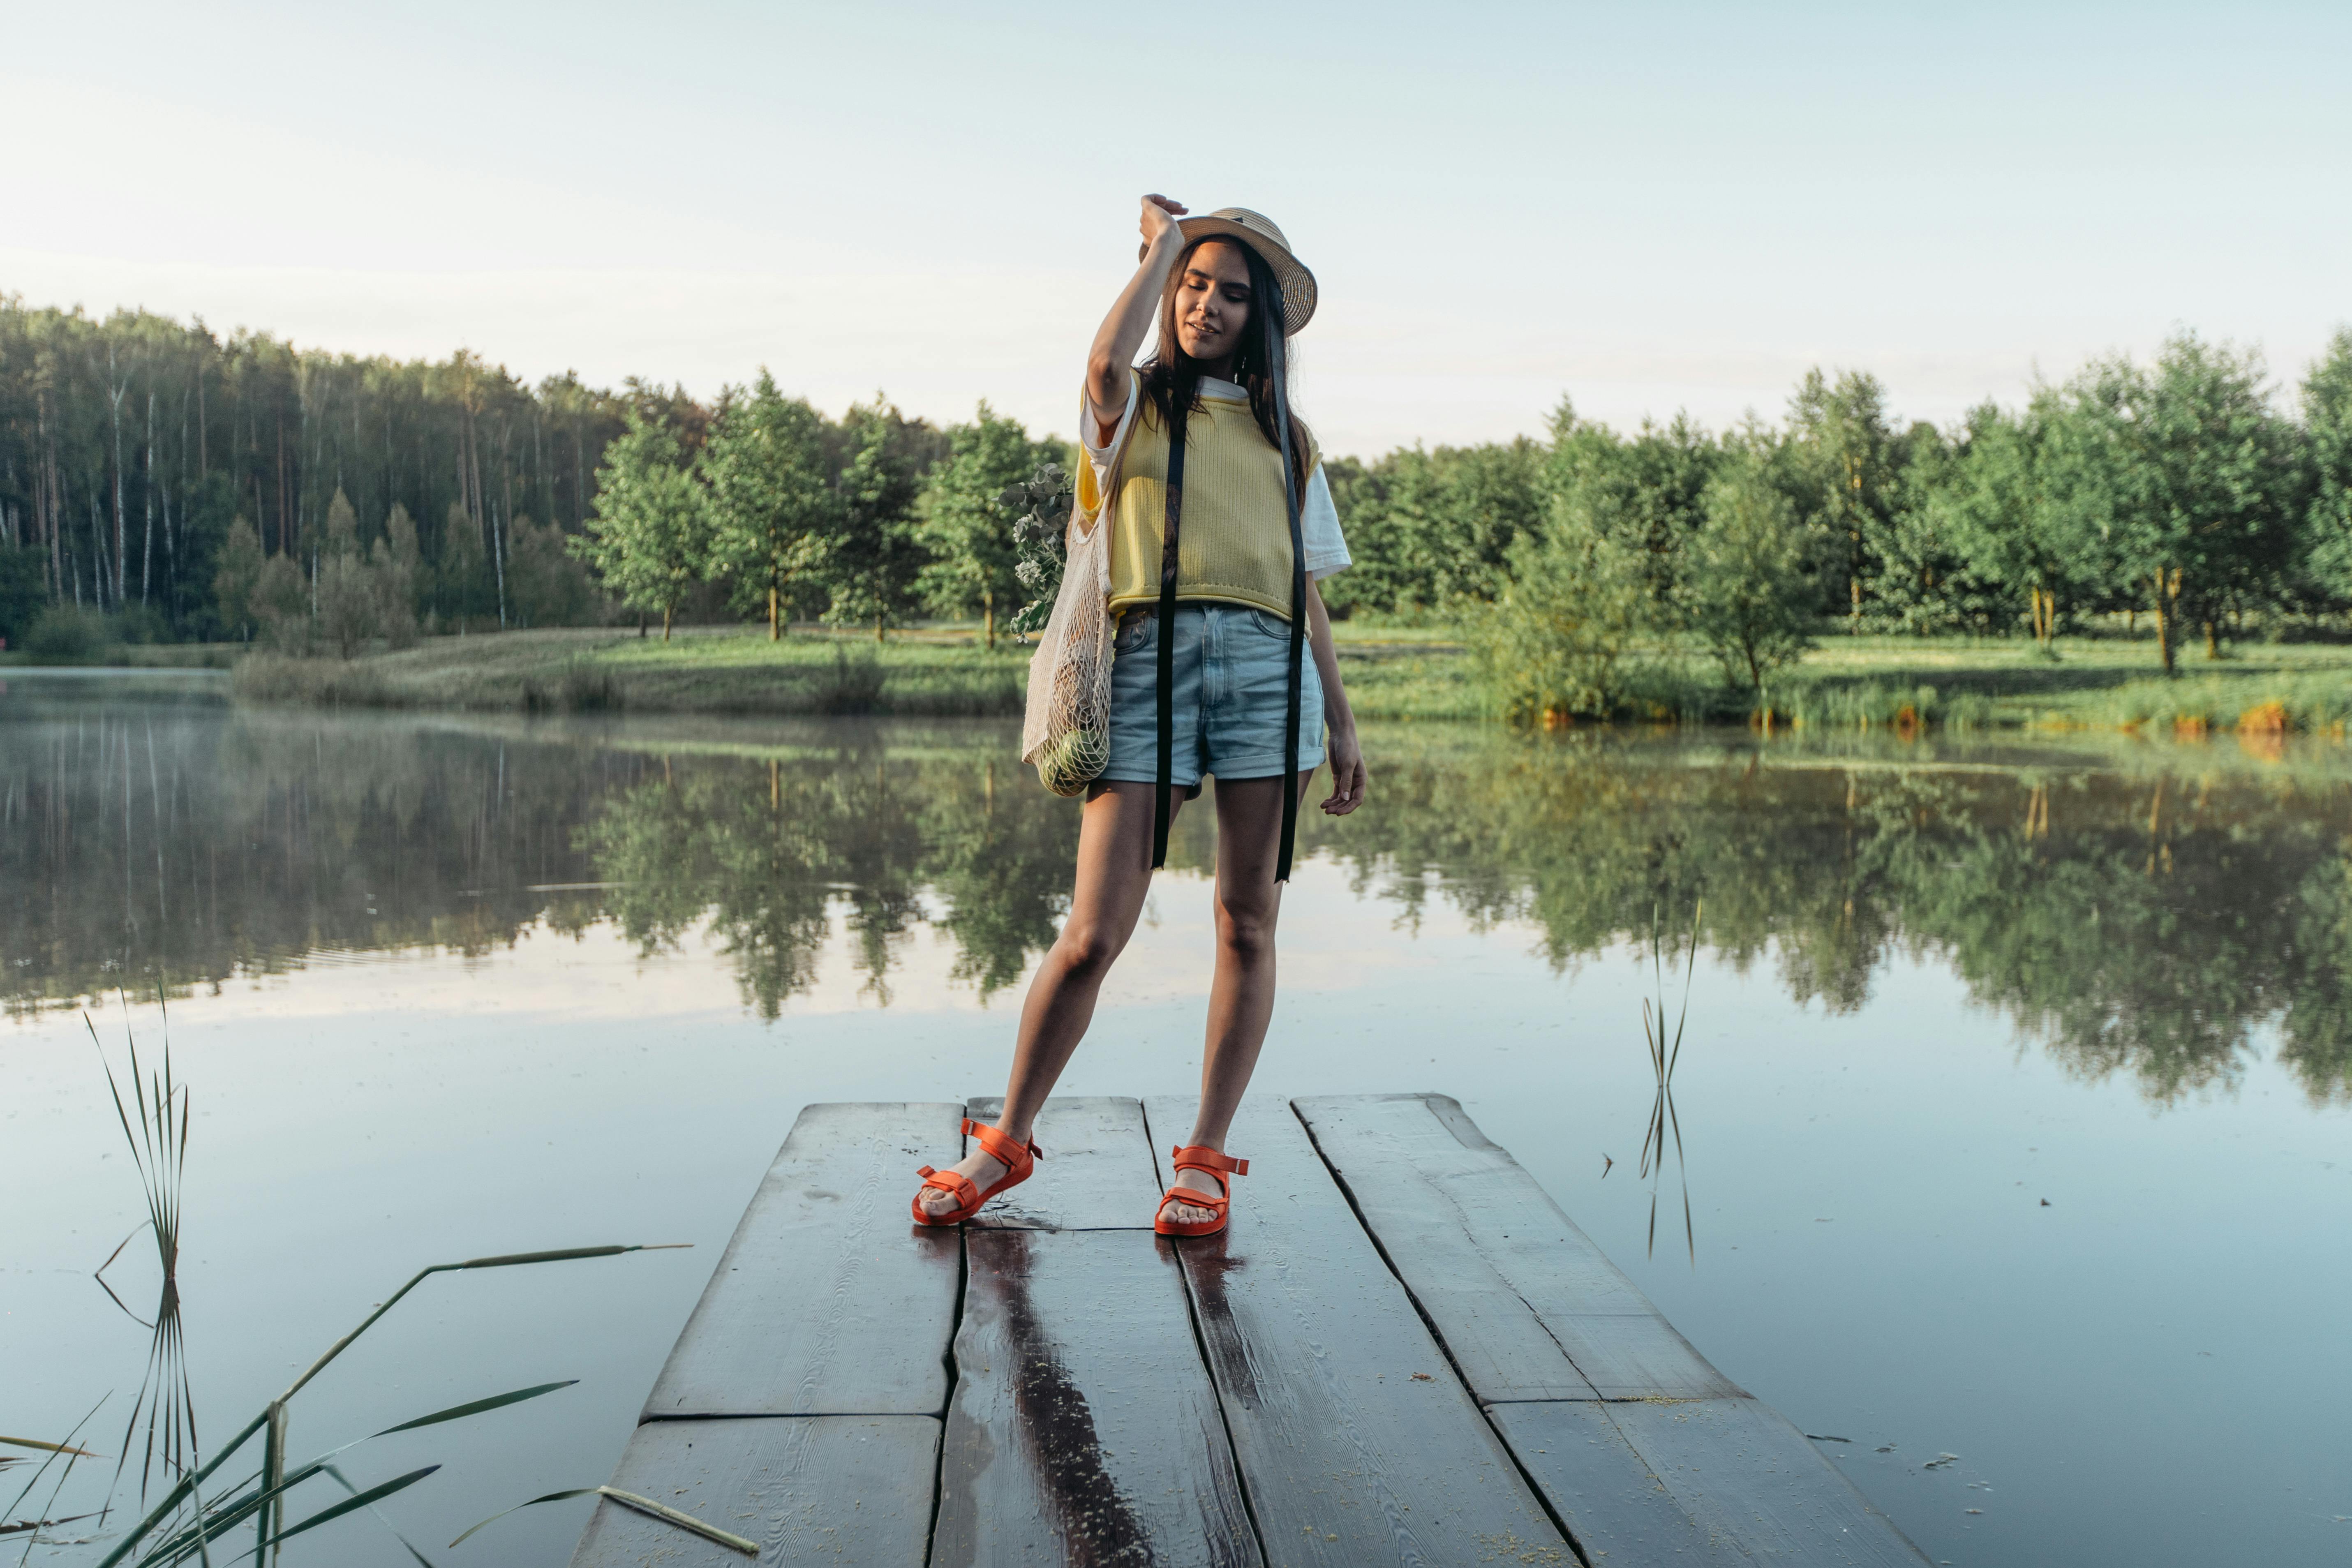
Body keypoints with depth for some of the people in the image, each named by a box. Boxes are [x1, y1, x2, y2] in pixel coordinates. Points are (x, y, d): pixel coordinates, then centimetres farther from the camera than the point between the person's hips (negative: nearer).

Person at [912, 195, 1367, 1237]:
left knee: (1248, 925, 1)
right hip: (1151, 656, -2)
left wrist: (1341, 722, 13)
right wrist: (1165, 236, 6)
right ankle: (1006, 1143, 12)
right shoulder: (1133, 408, 16)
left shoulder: (1284, 435, 23)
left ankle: (1206, 1158, 12)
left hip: (1265, 665, 3)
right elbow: (1107, 359, -10)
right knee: (1094, 932, -7)